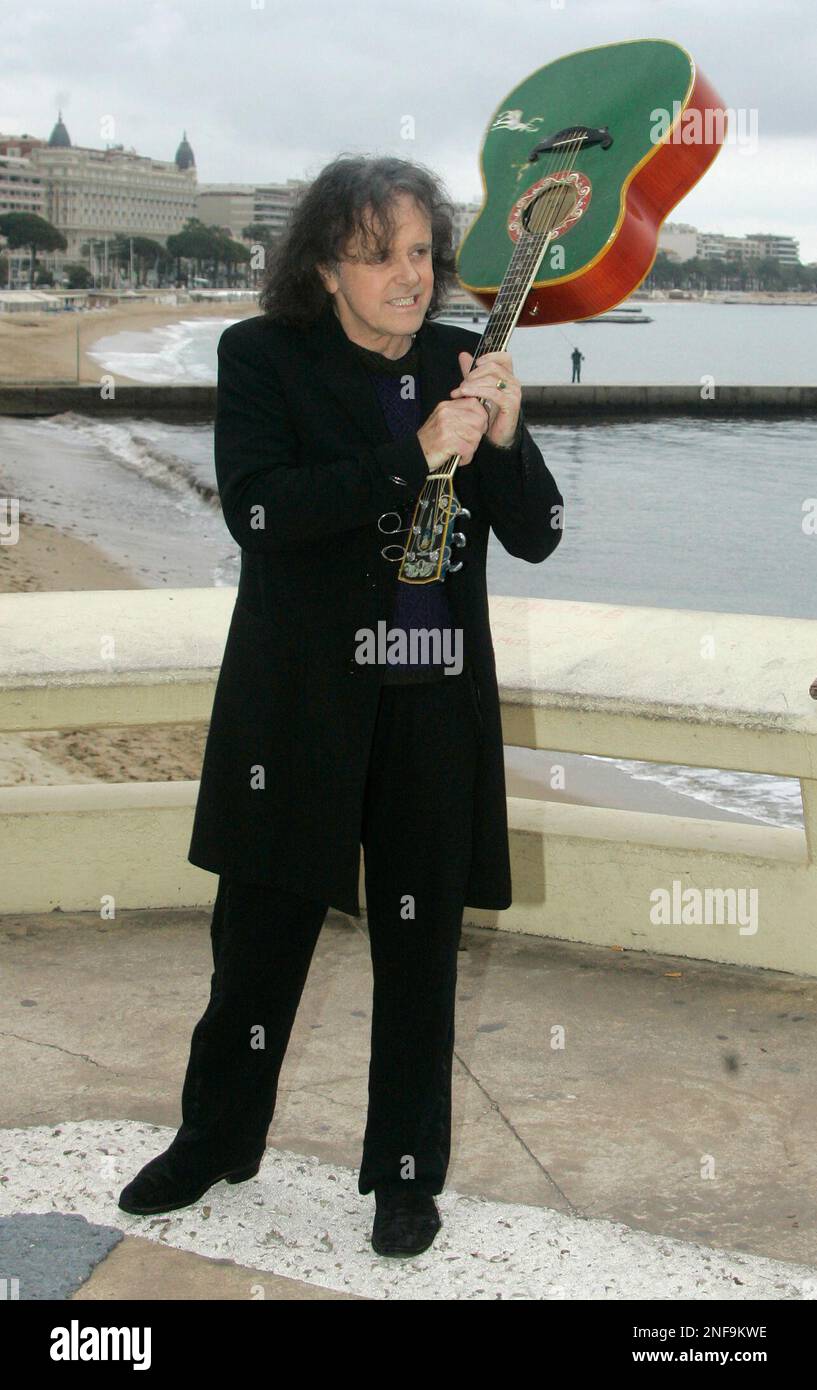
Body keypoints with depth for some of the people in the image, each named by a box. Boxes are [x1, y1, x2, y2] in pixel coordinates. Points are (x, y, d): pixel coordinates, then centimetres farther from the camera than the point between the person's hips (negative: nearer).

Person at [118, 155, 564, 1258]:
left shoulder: (462, 362, 4)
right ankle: (215, 1139, 34)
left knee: (420, 949, 10)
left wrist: (502, 435, -15)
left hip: (436, 709, 2)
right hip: (300, 701, -2)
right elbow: (256, 506, -18)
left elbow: (536, 536, 3)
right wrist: (411, 457, -24)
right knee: (261, 932, 11)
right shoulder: (264, 359, -3)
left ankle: (407, 1173, 27)